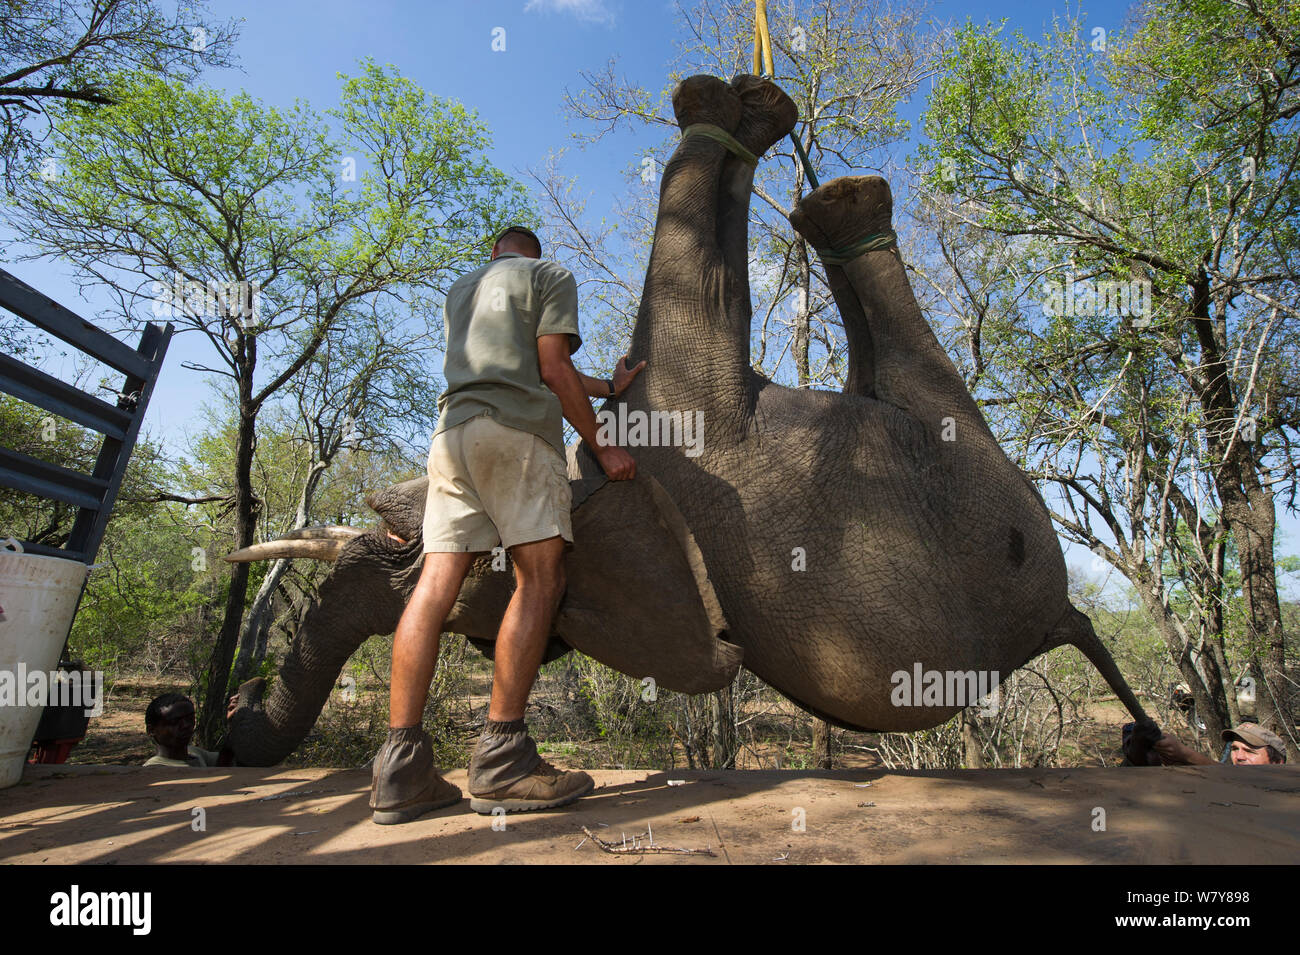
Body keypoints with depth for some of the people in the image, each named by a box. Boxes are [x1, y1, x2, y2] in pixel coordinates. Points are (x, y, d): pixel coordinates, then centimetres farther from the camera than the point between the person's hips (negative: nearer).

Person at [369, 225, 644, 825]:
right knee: (540, 580, -9)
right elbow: (553, 370, 1)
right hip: (515, 431, -6)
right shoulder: (551, 276, 15)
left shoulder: (460, 290, 34)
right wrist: (601, 447, 7)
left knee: (436, 585, -5)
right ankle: (501, 756, -15)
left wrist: (609, 387, 39)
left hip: (450, 434, 7)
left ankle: (401, 767, -8)